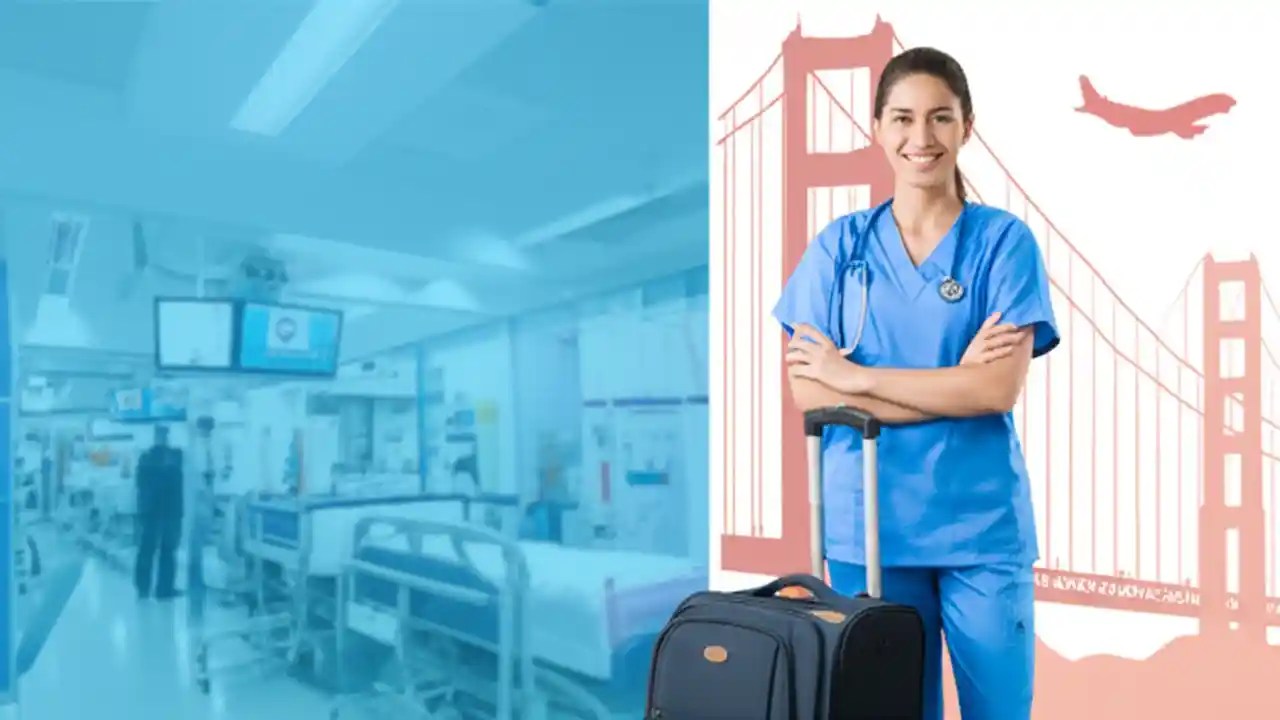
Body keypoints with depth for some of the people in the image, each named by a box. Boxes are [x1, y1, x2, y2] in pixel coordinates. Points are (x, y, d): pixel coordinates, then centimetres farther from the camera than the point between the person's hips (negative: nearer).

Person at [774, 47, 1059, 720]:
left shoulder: (1004, 240, -2)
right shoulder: (840, 245, 2)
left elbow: (997, 390, -13)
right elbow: (807, 391, -7)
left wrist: (854, 373, -12)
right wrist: (951, 383, -14)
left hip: (982, 524, -1)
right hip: (866, 522, 1)